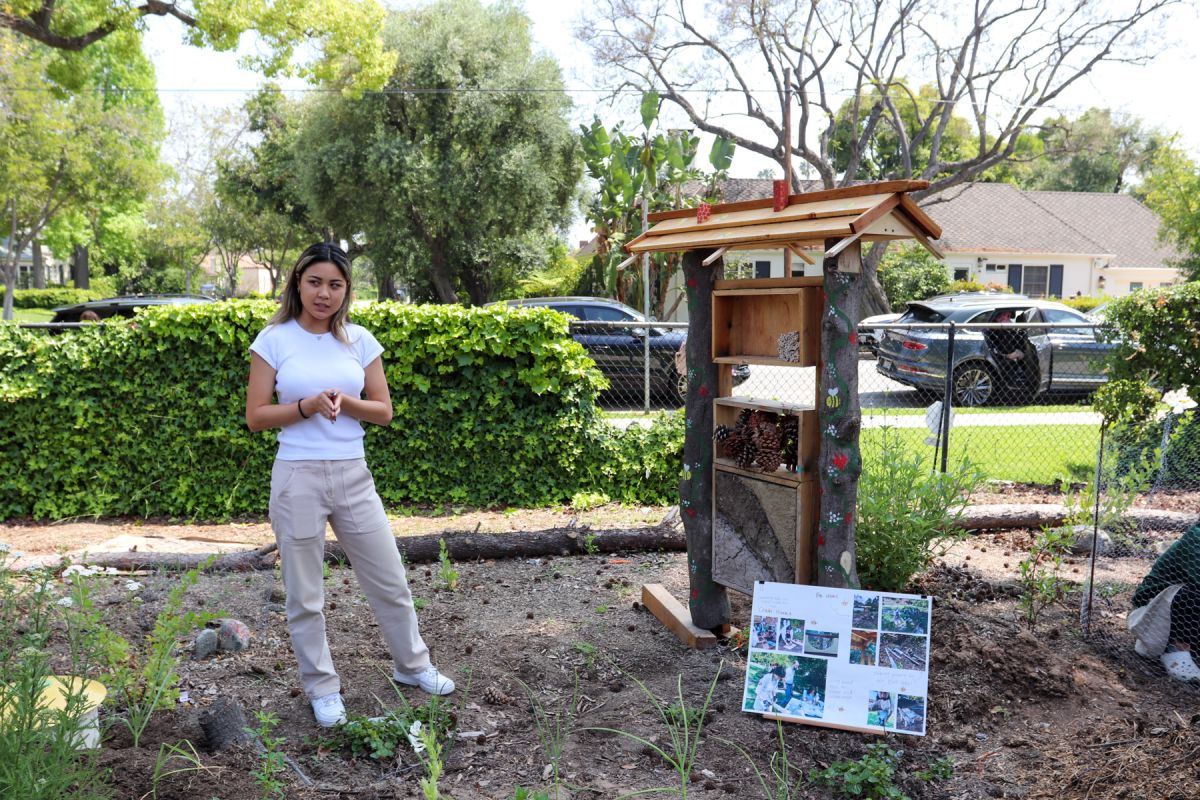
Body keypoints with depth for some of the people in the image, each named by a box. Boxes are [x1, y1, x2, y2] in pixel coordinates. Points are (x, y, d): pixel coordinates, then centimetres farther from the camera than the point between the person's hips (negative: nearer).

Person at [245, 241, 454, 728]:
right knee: (305, 595, 7)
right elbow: (255, 416, -4)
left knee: (390, 581, 12)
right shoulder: (274, 340, -3)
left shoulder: (360, 340, 4)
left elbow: (383, 411, 5)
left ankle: (412, 665, 33)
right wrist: (307, 406, -19)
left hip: (352, 476, 3)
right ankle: (322, 689, 25)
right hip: (298, 478, -2)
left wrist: (346, 403, -14)